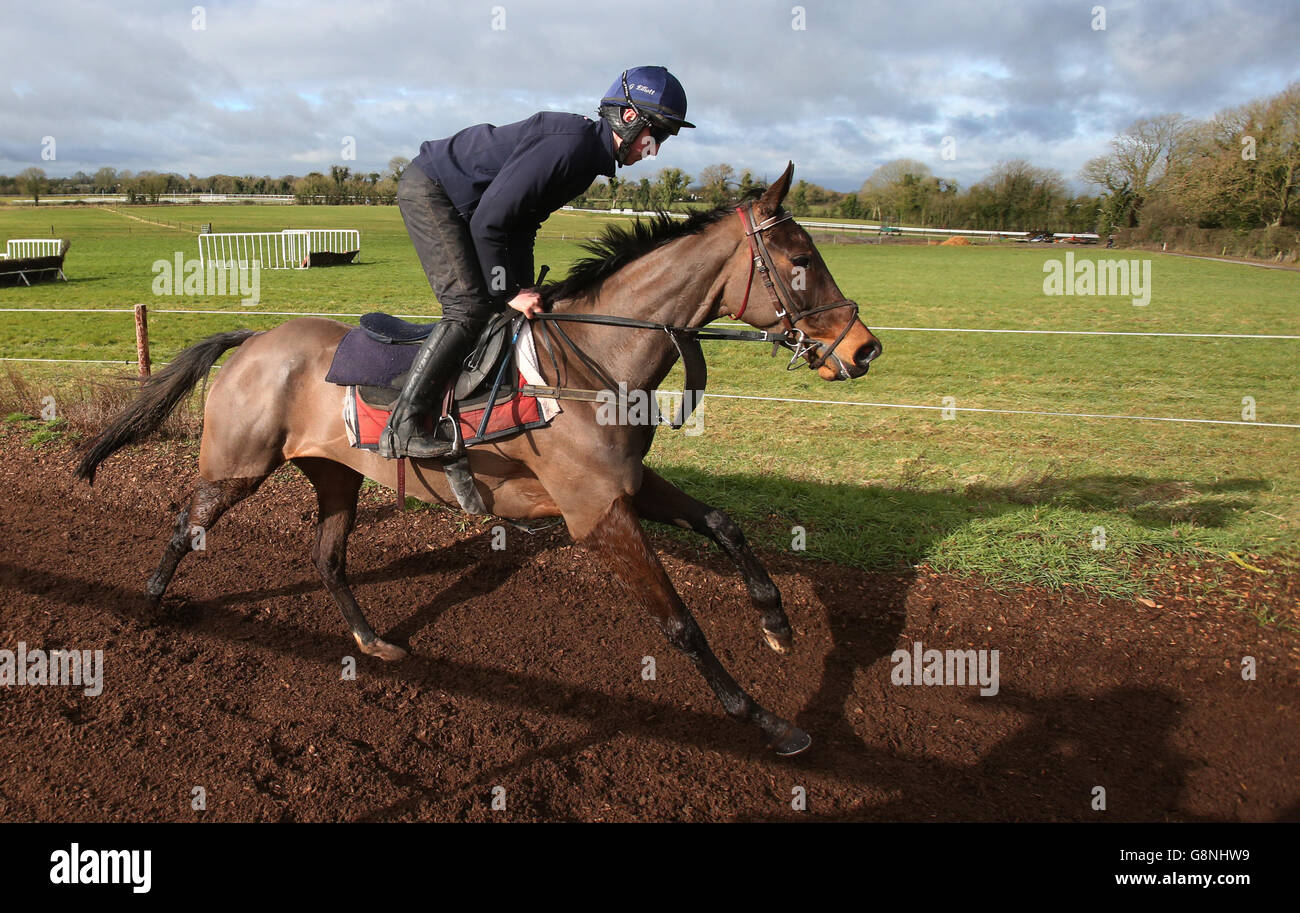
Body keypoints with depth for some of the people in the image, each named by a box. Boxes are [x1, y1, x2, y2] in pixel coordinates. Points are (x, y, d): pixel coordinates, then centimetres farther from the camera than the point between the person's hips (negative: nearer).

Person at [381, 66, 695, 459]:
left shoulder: (590, 150, 5)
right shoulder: (571, 143, -26)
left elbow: (524, 221, 10)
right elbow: (488, 220, -29)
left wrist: (521, 288, 2)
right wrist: (511, 292, -21)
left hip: (453, 199, 10)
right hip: (428, 192, -10)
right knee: (471, 306, -19)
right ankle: (401, 429, -18)